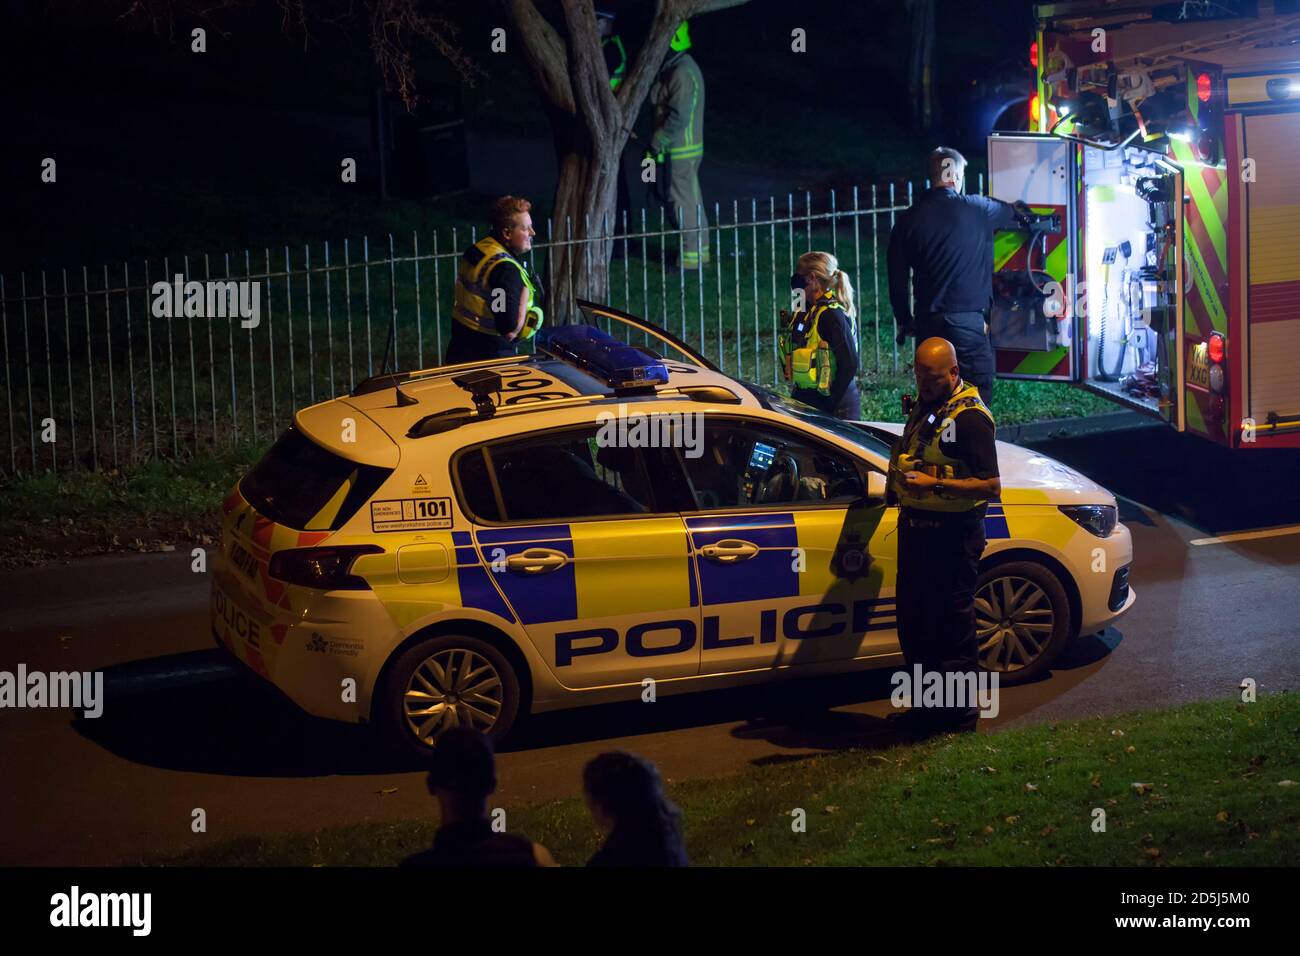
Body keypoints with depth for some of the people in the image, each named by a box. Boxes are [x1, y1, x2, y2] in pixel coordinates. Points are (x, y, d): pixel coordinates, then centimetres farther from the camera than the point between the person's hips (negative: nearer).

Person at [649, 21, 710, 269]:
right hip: (684, 148, 10)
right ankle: (699, 249, 24)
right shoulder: (675, 68, 12)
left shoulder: (682, 73, -20)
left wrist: (656, 144, -18)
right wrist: (657, 143, 17)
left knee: (682, 201, -5)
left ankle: (692, 255, 0)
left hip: (681, 151, -10)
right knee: (690, 199, 16)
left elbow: (678, 116, -24)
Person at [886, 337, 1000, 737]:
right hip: (915, 526, 9)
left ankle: (960, 711, 10)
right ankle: (927, 704, 27)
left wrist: (933, 483, -28)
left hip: (952, 535, -9)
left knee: (952, 626, -1)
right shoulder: (923, 406, 13)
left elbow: (991, 485, -22)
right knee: (913, 622, 15)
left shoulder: (969, 416, -15)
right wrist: (901, 482, 11)